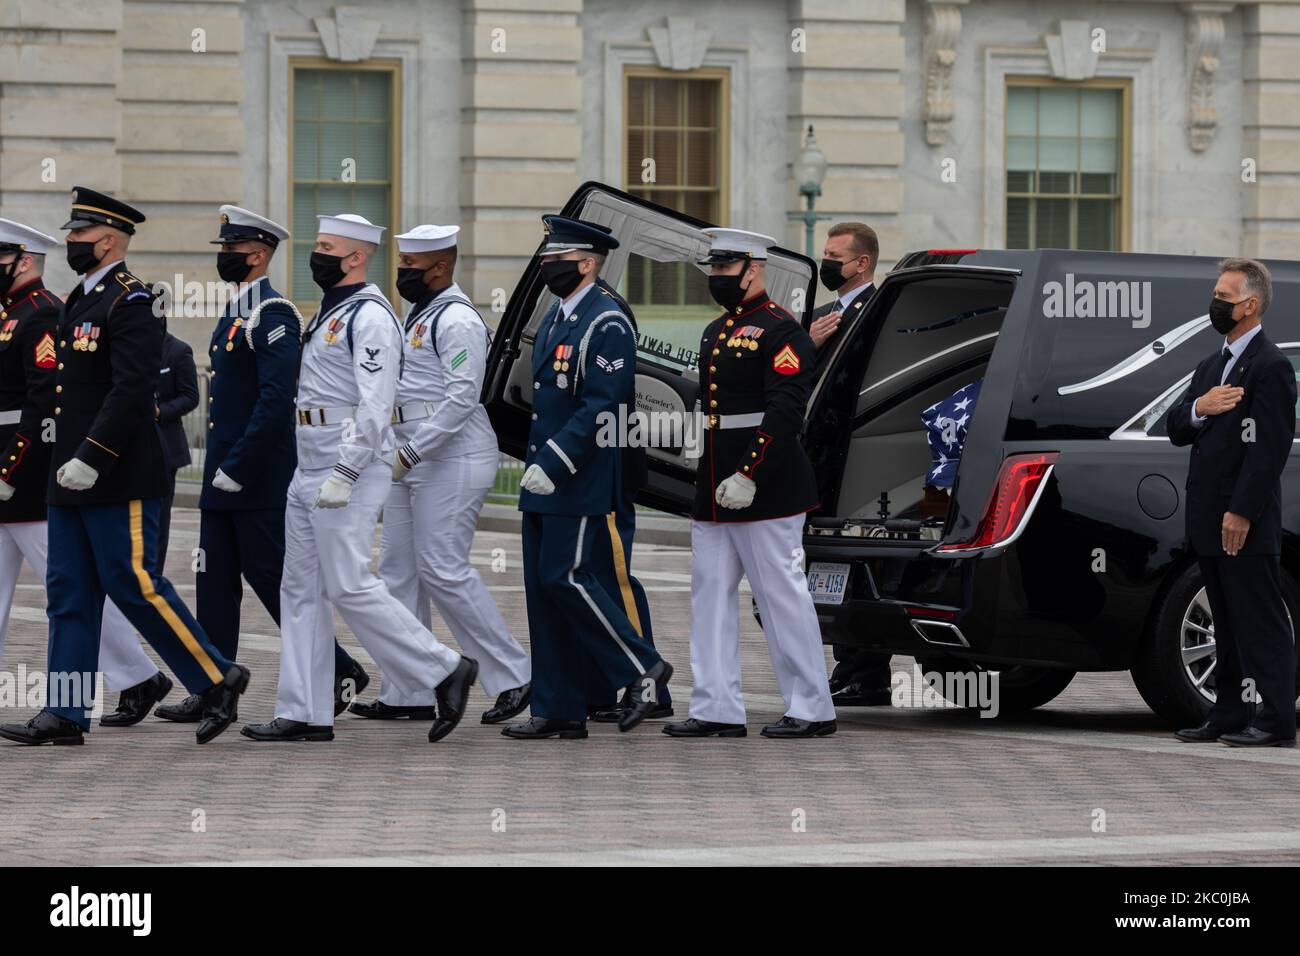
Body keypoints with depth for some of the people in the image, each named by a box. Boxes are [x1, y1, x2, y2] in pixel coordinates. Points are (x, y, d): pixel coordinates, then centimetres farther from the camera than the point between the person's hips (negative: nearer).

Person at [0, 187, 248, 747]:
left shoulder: (129, 303, -13)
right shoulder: (81, 301, 17)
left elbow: (132, 388, -22)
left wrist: (91, 460, -25)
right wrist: (68, 462, 18)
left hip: (117, 481, -10)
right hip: (74, 479, 10)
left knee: (134, 584, -8)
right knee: (69, 591, 7)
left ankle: (217, 679, 3)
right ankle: (67, 712, 9)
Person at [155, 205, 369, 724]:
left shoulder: (274, 316, -15)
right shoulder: (234, 313, 16)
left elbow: (276, 400, -23)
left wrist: (236, 468, -24)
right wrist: (218, 469, 20)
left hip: (258, 481, -10)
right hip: (224, 482, 10)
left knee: (271, 580, -5)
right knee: (215, 582, 8)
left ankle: (340, 671, 5)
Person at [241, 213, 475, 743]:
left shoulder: (370, 316, -14)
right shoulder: (331, 312, 18)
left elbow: (374, 405, -22)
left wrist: (342, 475, -26)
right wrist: (314, 475, 21)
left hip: (349, 471, -10)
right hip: (310, 472, 10)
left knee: (350, 587, -11)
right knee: (301, 590, 7)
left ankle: (443, 670, -1)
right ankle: (305, 714, 8)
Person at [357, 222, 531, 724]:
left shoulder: (457, 320, -14)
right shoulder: (418, 315, 17)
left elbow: (461, 397, -22)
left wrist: (412, 452, -22)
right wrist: (402, 453, 17)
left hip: (452, 461, -10)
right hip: (414, 462, 10)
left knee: (445, 571, -11)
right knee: (399, 571, 8)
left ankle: (514, 677, -3)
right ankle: (409, 693, 11)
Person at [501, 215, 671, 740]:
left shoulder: (606, 323, -13)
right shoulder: (554, 317, 16)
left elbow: (601, 405, -21)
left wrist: (553, 466, -23)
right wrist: (535, 463, 17)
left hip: (580, 481, -9)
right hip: (544, 481, 9)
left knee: (565, 578, -13)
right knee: (543, 588, 7)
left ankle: (643, 668, 2)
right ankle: (559, 710, 10)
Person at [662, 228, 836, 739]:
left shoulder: (780, 330, -11)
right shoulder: (715, 332, 17)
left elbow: (785, 410, -20)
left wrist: (749, 476, -24)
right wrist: (706, 479, 19)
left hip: (765, 490, -9)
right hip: (713, 494, 9)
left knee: (783, 597, -3)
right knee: (711, 596, 7)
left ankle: (813, 710, 3)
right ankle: (717, 709, 9)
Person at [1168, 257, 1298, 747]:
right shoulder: (1211, 366, 19)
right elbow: (1176, 431, 18)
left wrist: (1240, 514, -21)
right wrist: (1198, 408, -5)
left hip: (1247, 524, -9)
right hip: (1210, 523, 9)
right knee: (1229, 626, 13)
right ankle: (1229, 715, 18)